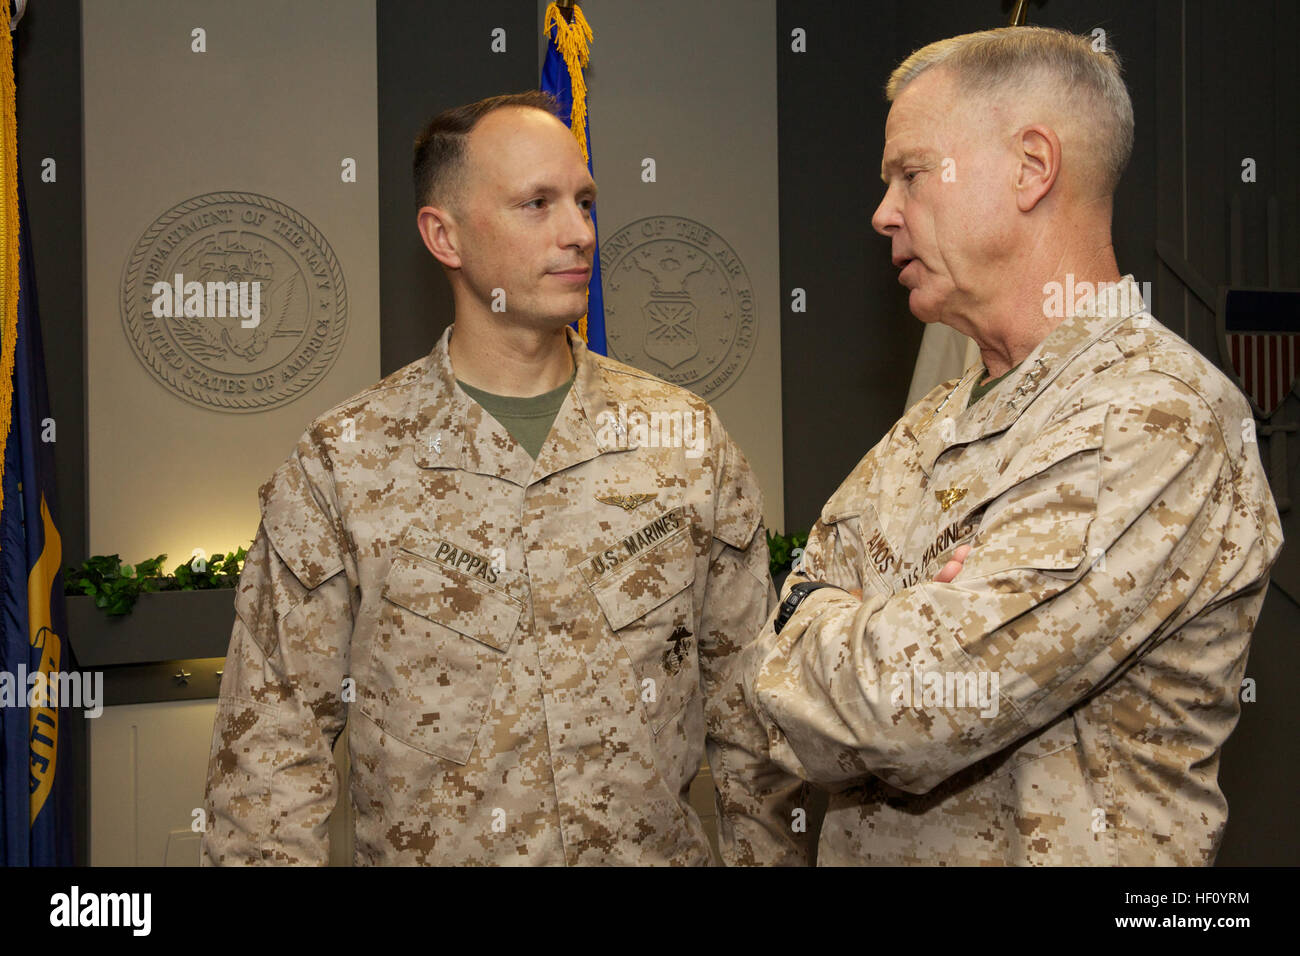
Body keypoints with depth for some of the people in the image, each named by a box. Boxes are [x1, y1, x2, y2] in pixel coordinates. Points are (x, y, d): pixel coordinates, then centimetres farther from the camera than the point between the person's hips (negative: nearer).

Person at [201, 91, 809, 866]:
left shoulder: (688, 439, -1)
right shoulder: (341, 465, -7)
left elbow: (751, 707, 3)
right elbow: (270, 743, -4)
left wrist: (771, 853, 0)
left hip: (659, 849, 2)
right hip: (429, 852, -1)